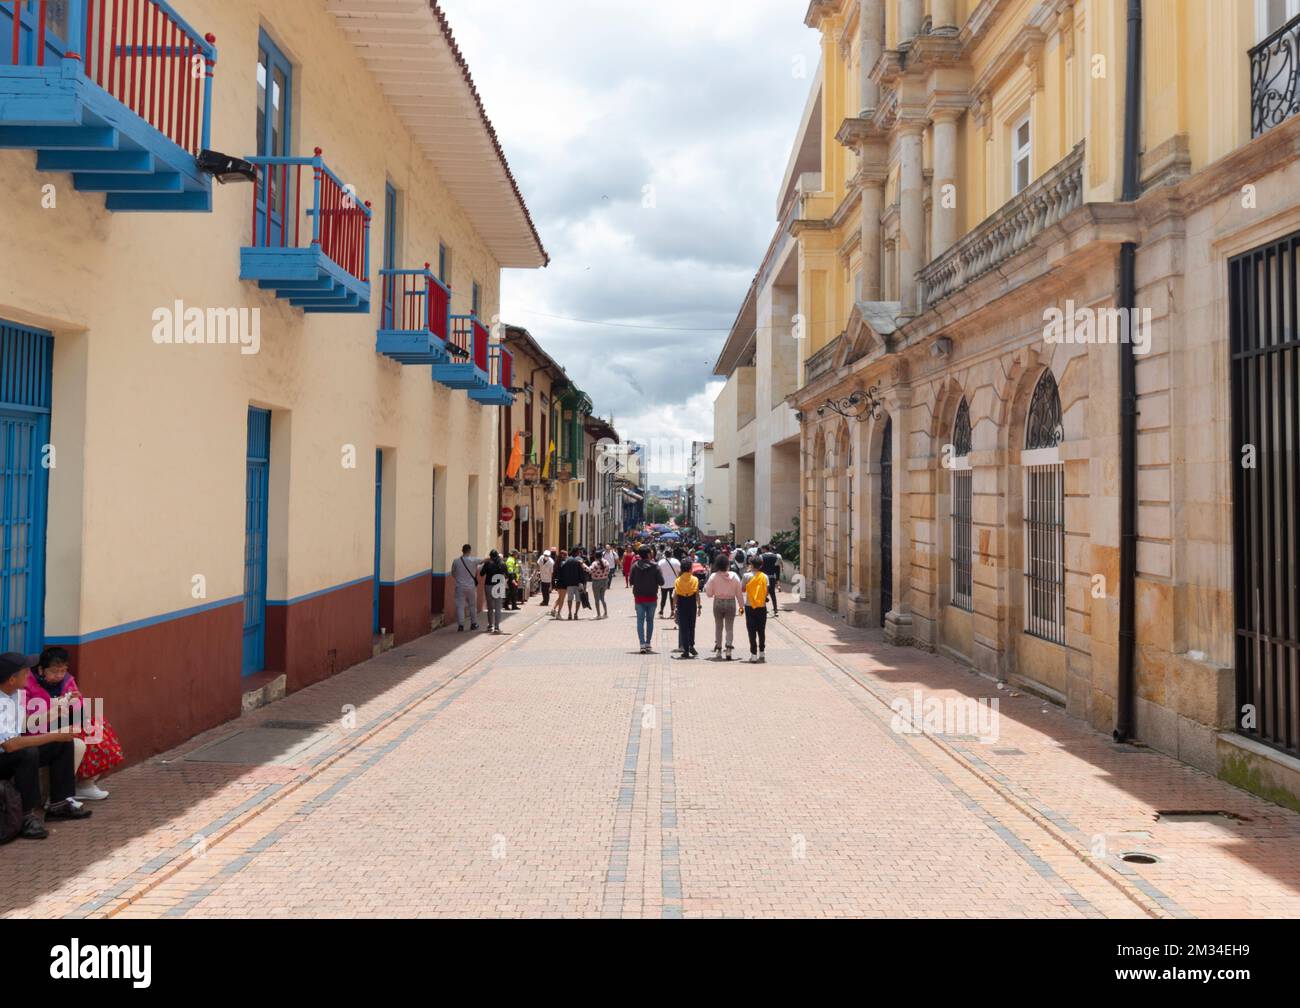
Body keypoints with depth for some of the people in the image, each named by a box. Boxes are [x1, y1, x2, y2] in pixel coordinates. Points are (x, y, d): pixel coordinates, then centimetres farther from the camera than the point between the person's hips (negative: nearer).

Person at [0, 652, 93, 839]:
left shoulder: (17, 692, -1)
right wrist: (54, 736, -32)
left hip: (15, 754, 9)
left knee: (64, 744, 2)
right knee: (28, 753, -35)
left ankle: (59, 803, 6)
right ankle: (27, 817, -25)